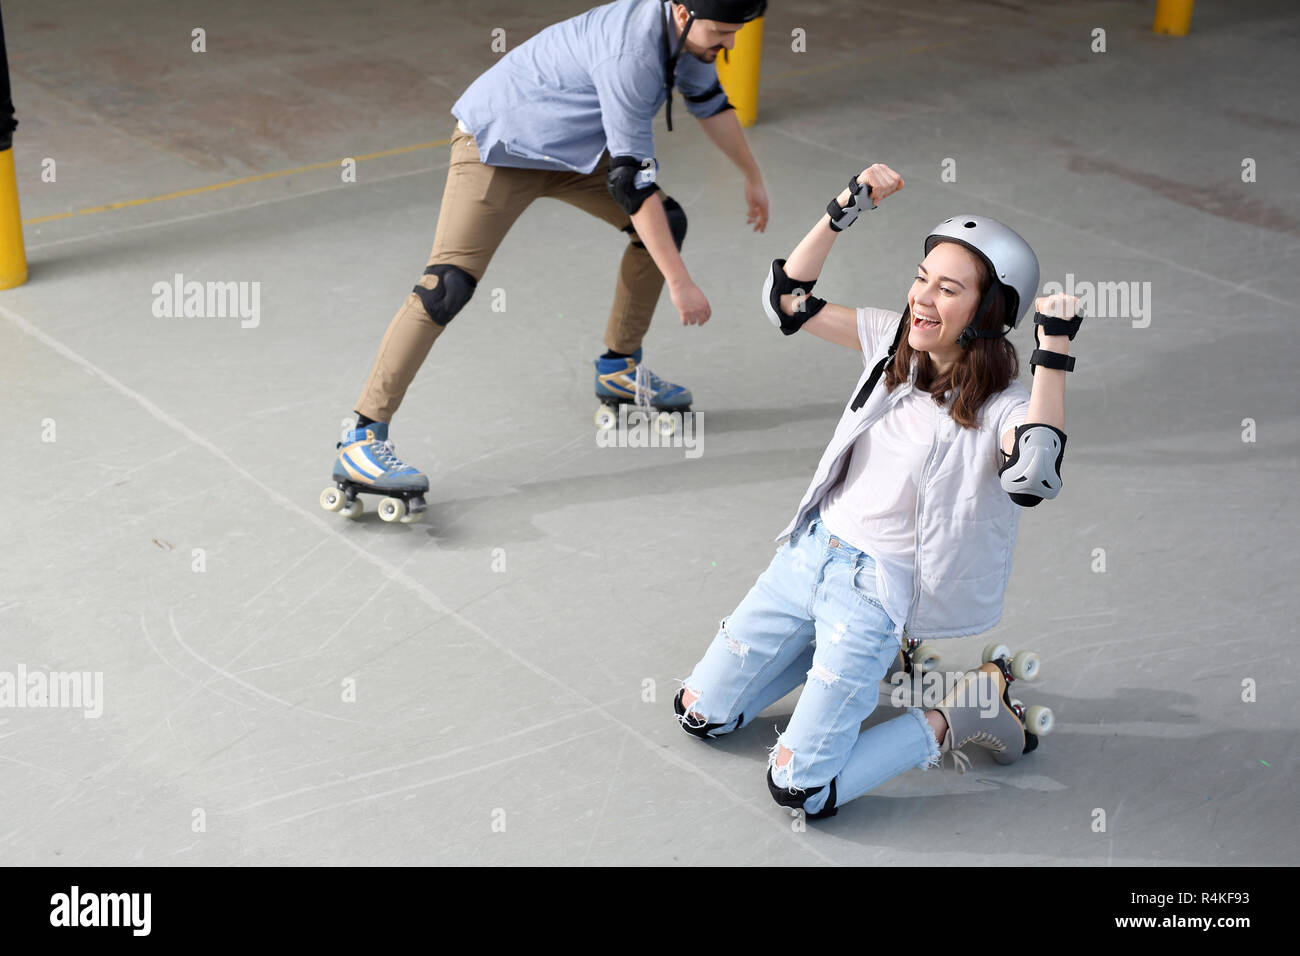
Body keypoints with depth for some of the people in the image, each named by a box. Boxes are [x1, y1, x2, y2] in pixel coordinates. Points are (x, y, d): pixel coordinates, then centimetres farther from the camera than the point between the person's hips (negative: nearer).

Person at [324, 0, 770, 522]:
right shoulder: (632, 54, -34)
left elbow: (710, 101, 17)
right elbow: (632, 179, -34)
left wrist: (753, 177, 24)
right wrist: (680, 283, -32)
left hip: (571, 146, 9)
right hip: (497, 144, -9)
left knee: (667, 224, 7)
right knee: (448, 286, -22)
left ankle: (619, 368, 23)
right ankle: (363, 438, -20)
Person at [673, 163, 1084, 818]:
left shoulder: (1001, 407, -18)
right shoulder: (895, 340, -2)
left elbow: (1034, 478, -41)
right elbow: (787, 299, 2)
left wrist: (1054, 350, -40)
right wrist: (844, 211, -9)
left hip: (876, 587, -6)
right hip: (808, 552, 6)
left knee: (798, 789, -10)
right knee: (699, 715, 13)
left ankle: (954, 720, 9)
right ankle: (849, 656, 29)